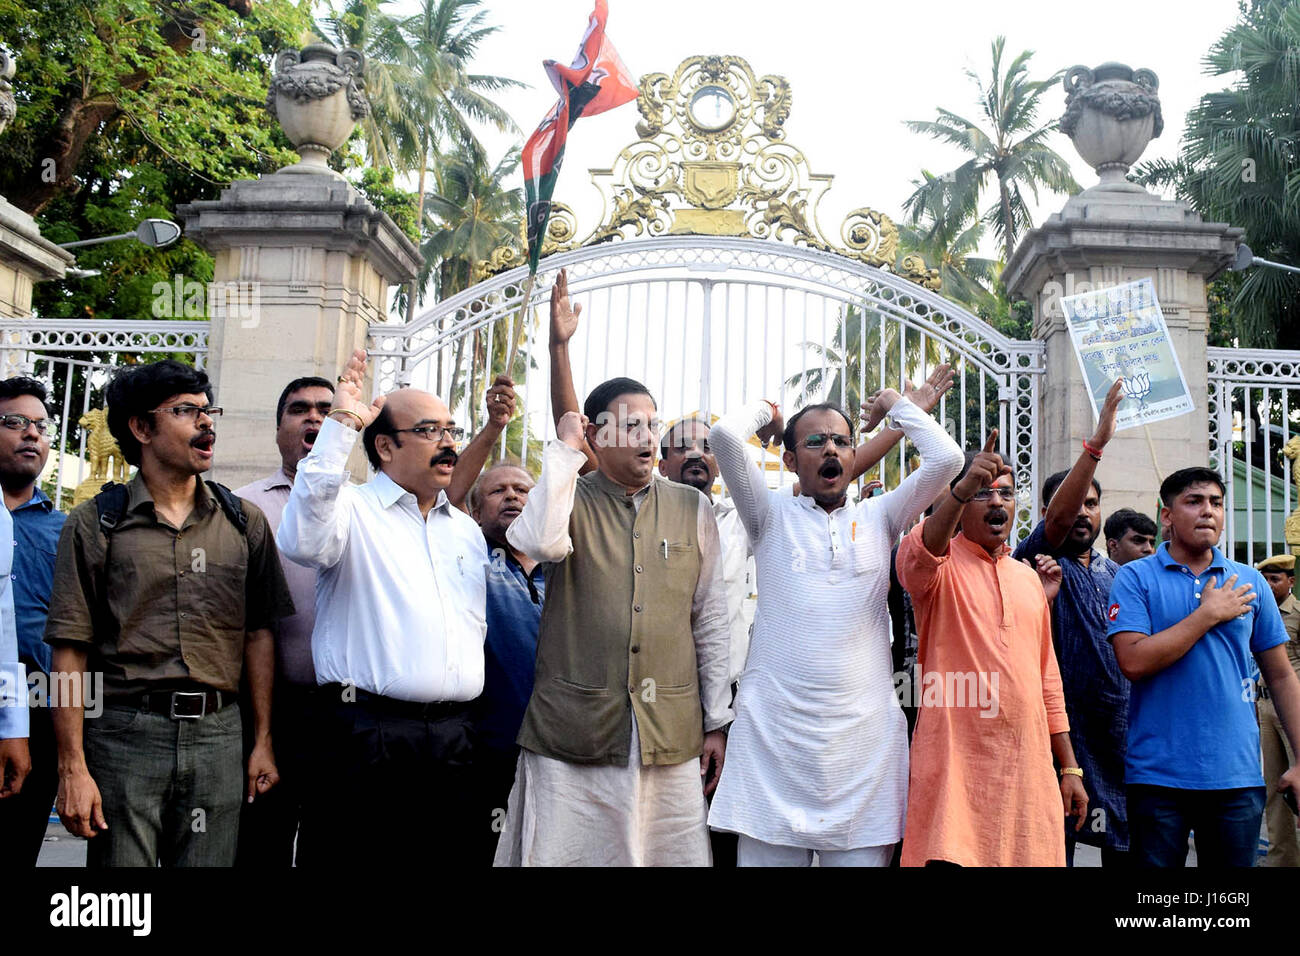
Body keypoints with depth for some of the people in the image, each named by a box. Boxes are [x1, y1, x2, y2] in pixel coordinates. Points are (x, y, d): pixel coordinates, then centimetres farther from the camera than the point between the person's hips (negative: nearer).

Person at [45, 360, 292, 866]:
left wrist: (263, 742, 5)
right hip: (124, 731, -2)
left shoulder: (244, 522, 9)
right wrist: (73, 768, -8)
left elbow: (258, 635, 10)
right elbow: (70, 650, -3)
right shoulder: (95, 523, 1)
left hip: (218, 732, 2)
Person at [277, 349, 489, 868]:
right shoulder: (353, 510, 0)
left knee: (451, 853, 10)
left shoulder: (467, 530, 19)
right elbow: (303, 540, -24)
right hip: (365, 732, -6)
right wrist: (340, 426, -20)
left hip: (451, 740, 6)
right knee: (354, 855, -2)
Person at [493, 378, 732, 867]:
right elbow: (540, 541, -23)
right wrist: (564, 450, -12)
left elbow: (710, 620, 12)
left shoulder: (692, 508, 10)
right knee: (564, 853, 1)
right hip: (572, 733, -2)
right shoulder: (569, 501, 3)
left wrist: (716, 722, 11)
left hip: (671, 736, 2)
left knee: (669, 853, 4)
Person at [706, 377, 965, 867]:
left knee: (862, 854, 2)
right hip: (774, 731, -1)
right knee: (768, 851, -1)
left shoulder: (878, 518, 16)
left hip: (865, 735, 2)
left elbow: (946, 458, 5)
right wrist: (765, 411, 16)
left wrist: (897, 404, 18)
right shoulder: (772, 515, 10)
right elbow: (725, 434, -4)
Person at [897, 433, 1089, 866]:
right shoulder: (938, 565, 0)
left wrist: (1070, 767, 17)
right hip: (954, 766, -5)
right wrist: (963, 488, -43)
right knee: (951, 857, -11)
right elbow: (919, 553, -27)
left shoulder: (1028, 578, 17)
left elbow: (1047, 679, 20)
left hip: (1028, 767, 5)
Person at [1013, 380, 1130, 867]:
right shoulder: (1039, 562, -3)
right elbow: (1058, 516, -23)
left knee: (1124, 842, 10)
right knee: (1056, 843, -2)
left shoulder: (1116, 574, 16)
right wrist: (1097, 441, -30)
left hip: (1119, 721, 6)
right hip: (1061, 722, -6)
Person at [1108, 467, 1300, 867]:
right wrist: (1210, 614, -10)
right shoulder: (1135, 578, -1)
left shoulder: (1250, 582, 9)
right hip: (1158, 775, -3)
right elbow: (1134, 662, -15)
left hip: (1238, 775, 3)